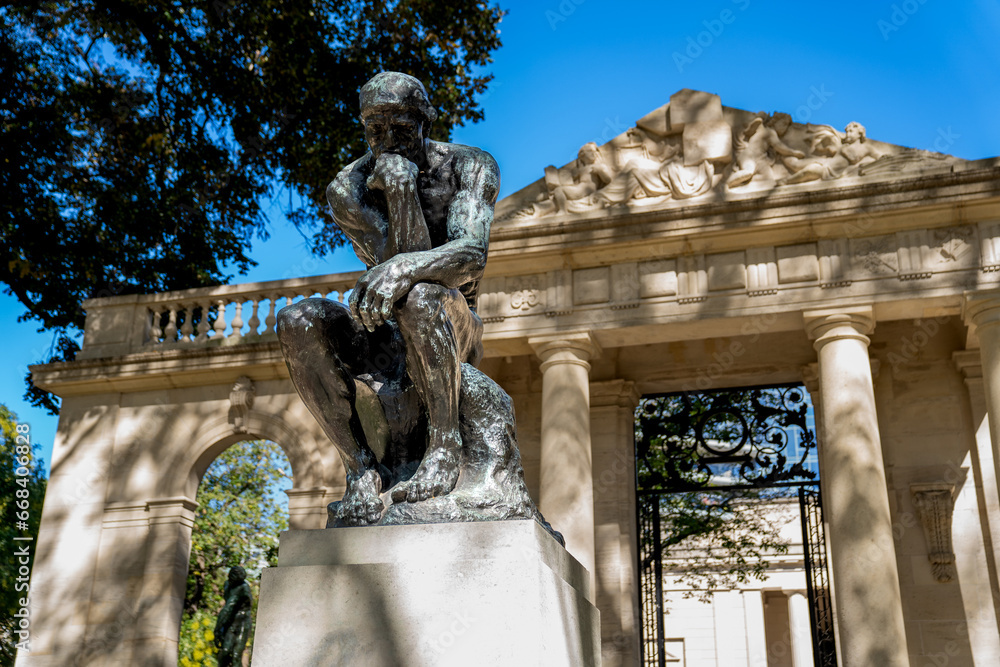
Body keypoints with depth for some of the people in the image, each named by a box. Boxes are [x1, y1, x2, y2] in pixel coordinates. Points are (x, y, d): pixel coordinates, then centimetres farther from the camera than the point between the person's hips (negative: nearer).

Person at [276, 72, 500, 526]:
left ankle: (444, 446, -26)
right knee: (297, 323, -27)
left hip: (455, 330, -3)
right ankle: (361, 466, -23)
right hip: (388, 335, 3)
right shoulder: (350, 186, -3)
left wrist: (404, 267, -47)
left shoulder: (470, 166, -8)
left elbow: (472, 254, -27)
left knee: (416, 295, -40)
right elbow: (388, 255, -19)